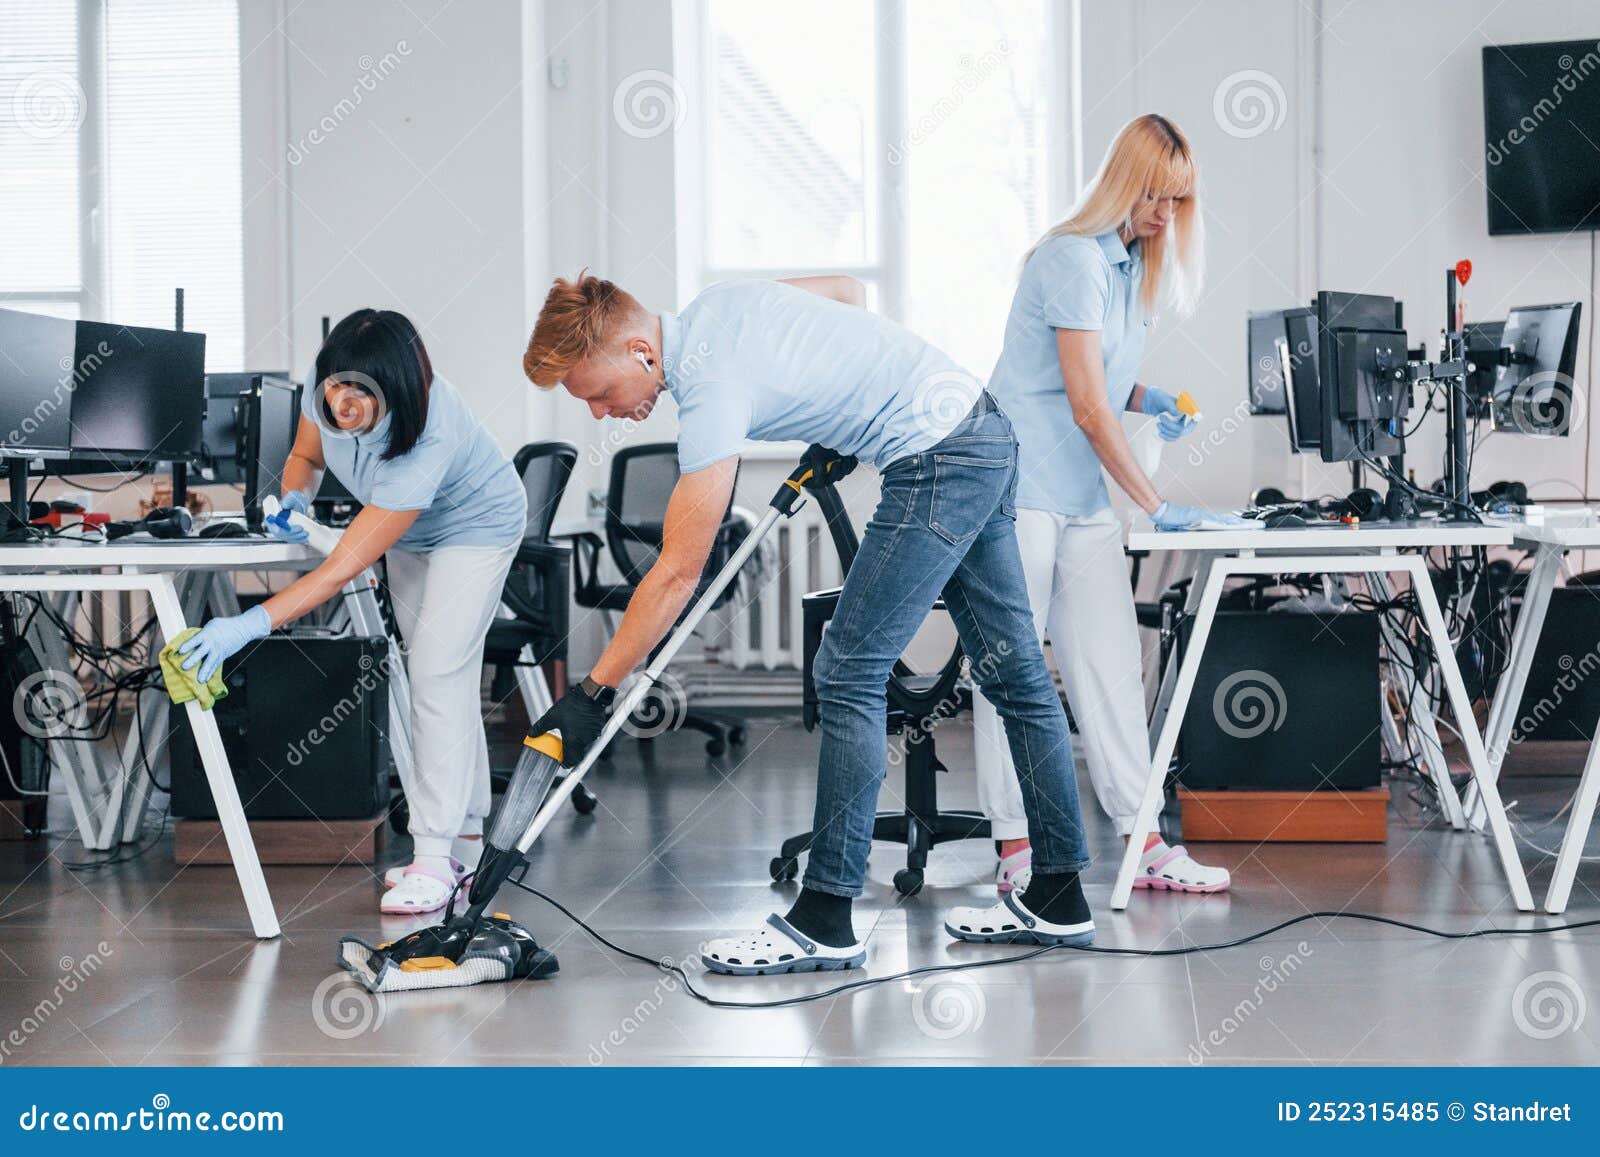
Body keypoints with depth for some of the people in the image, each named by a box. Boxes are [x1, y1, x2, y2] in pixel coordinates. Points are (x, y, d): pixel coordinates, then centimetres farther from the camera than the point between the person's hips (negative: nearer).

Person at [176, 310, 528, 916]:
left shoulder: (428, 441, -43)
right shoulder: (324, 390, -24)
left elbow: (343, 567, -44)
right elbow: (306, 457, 0)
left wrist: (249, 626, -49)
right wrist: (295, 499, -23)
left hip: (475, 526, -7)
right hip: (412, 531, 7)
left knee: (439, 673, -18)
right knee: (439, 678, 9)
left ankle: (434, 856, -17)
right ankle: (466, 844, 16)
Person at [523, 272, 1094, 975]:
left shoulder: (712, 390, -20)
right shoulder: (716, 302, 6)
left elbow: (677, 574, -19)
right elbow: (845, 288, 24)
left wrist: (593, 693, -15)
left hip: (937, 457, -10)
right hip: (985, 430, 10)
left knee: (850, 673, -8)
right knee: (1013, 671, 11)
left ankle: (824, 923, -7)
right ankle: (1059, 899, 17)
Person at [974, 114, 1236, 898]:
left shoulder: (1131, 262, 13)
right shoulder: (1075, 259, -14)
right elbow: (1087, 406, -18)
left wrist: (1149, 399, 7)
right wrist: (1156, 506, -17)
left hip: (1084, 496, 9)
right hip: (1021, 484, -9)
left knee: (1111, 662, 5)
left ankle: (1143, 842, 7)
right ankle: (1014, 847, 3)